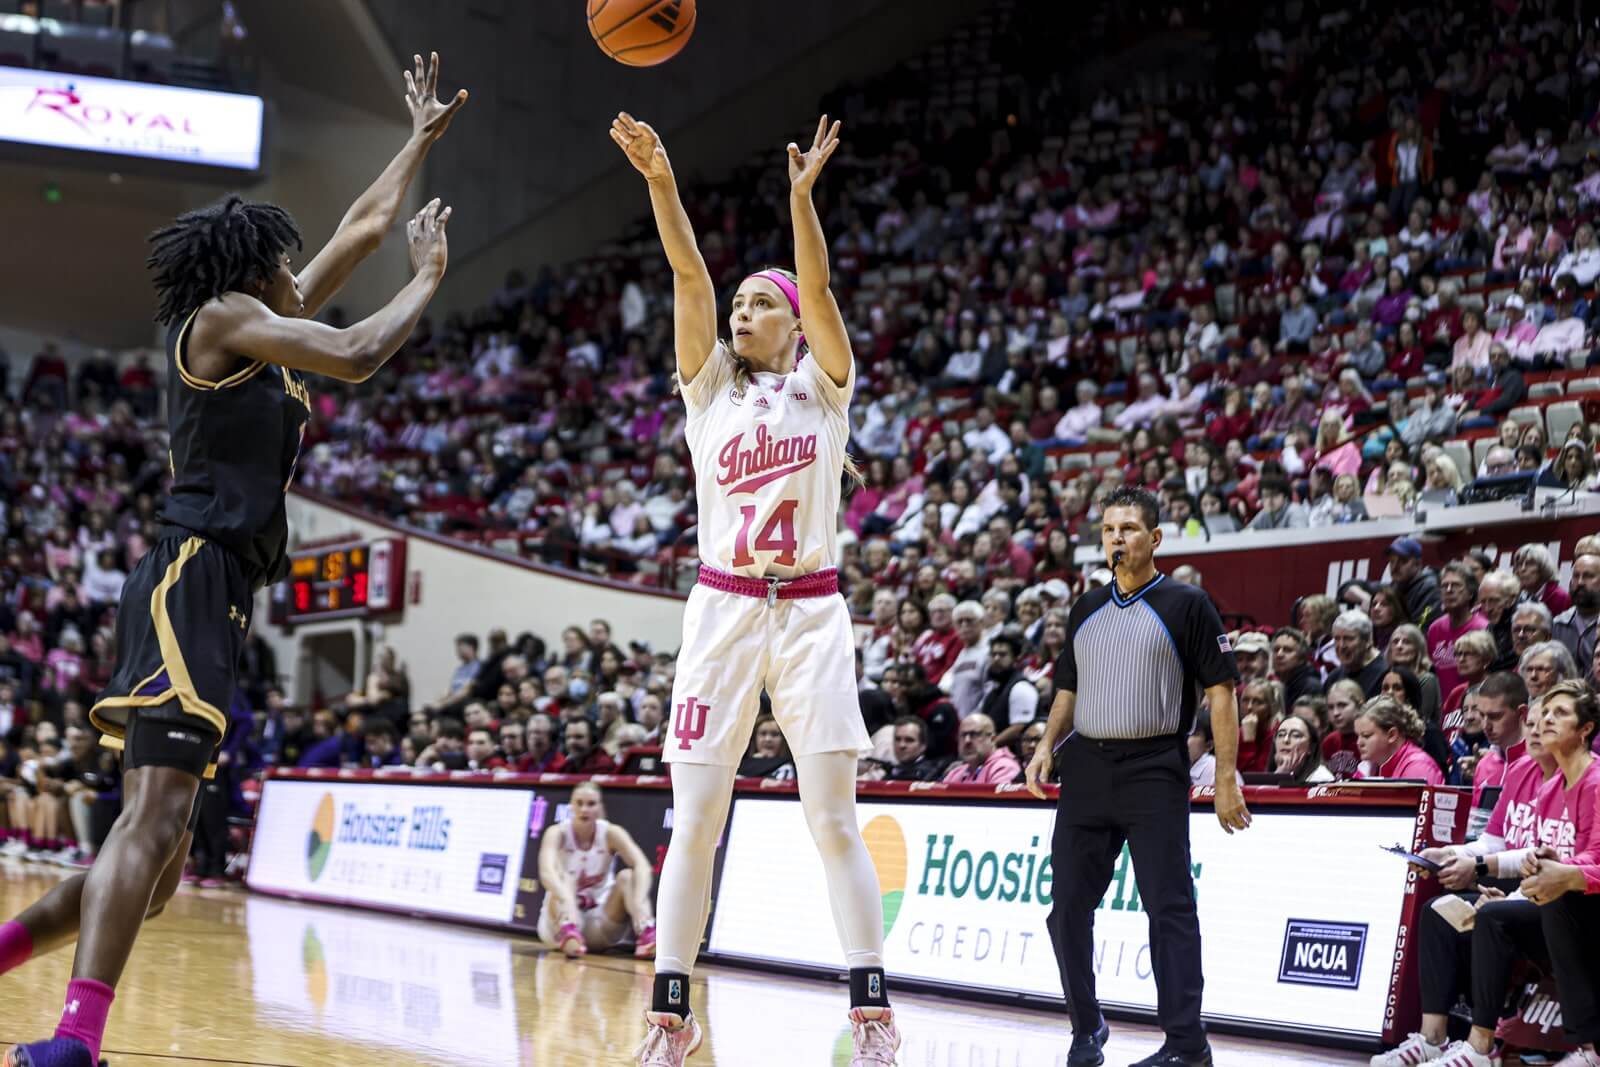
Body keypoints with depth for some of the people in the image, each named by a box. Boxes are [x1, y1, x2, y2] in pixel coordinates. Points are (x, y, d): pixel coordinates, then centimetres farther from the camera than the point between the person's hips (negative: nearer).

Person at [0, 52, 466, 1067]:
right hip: (191, 581, -10)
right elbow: (357, 355, -10)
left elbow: (363, 229, 31)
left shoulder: (260, 329, 24)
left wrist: (423, 138, 37)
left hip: (213, 598, 10)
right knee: (159, 815, -25)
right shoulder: (224, 314, 0)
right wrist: (430, 279, 6)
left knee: (157, 862, 9)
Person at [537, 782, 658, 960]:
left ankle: (646, 933, -50)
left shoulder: (611, 833, -10)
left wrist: (639, 902, -47)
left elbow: (642, 866, -27)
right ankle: (567, 932, -58)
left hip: (601, 923, 1)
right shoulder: (557, 833, -14)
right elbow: (546, 871, -35)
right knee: (564, 878, -28)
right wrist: (568, 900, -56)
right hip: (560, 919, -1)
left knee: (627, 876, -23)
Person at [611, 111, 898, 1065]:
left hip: (811, 611, -1)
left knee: (836, 822, -4)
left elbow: (818, 286, -10)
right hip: (723, 610, 2)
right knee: (695, 823, -1)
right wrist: (660, 180, -16)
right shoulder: (711, 388, 10)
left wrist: (803, 195, -25)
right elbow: (690, 278, -4)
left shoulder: (825, 386, 7)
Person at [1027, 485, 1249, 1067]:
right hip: (1086, 768, 6)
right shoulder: (1086, 609, 15)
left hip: (1154, 771, -5)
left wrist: (1226, 777, -10)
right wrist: (1048, 746, 5)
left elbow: (1221, 691, -4)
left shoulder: (1186, 605, -1)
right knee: (1069, 908, 6)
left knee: (1169, 907, -8)